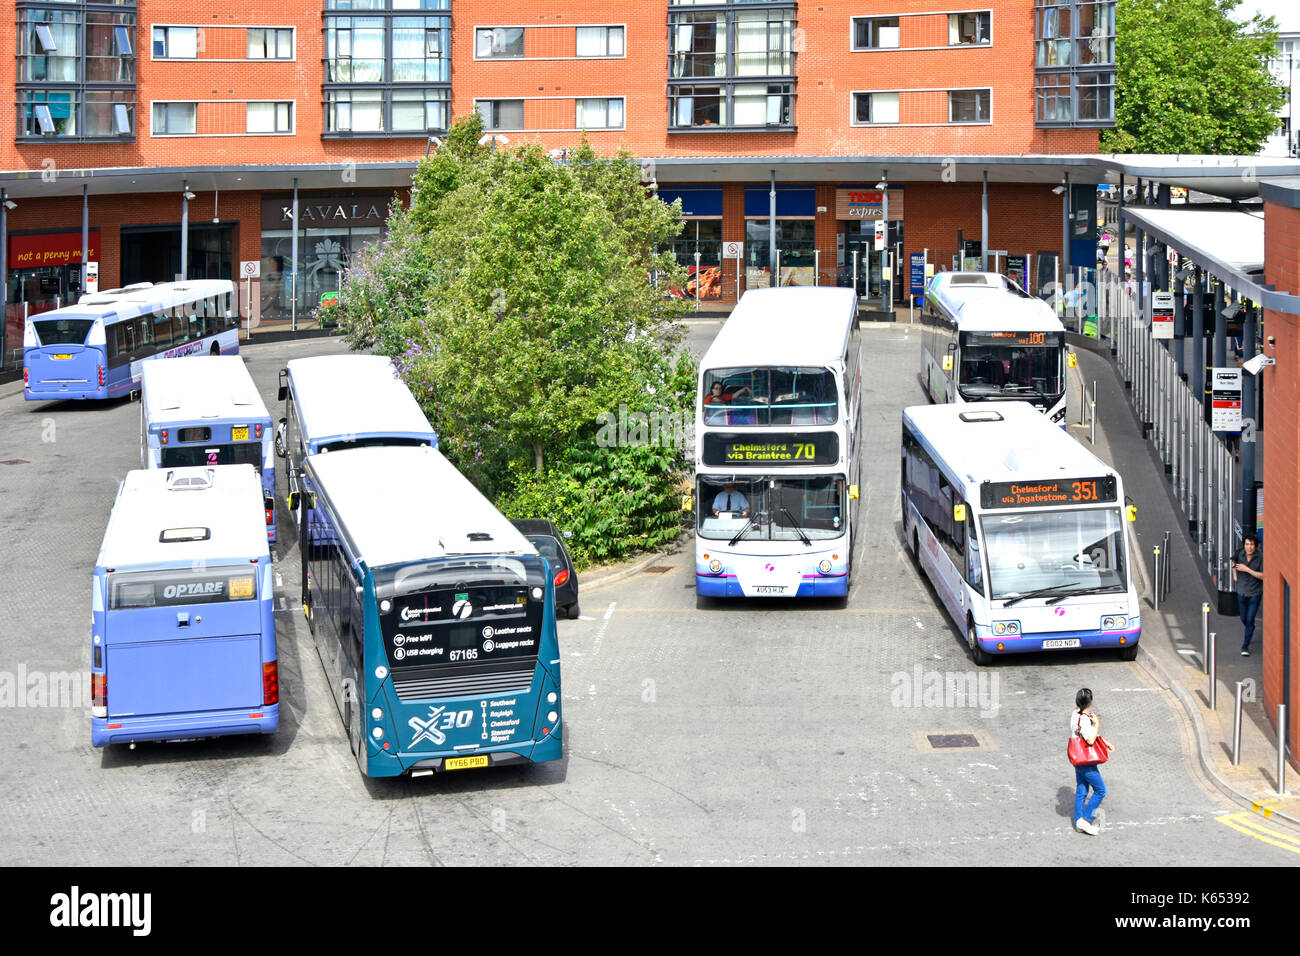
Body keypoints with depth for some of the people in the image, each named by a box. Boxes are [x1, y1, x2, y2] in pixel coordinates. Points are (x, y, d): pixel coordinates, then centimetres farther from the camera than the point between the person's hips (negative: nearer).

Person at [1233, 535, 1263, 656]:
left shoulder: (1260, 558, -18)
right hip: (1242, 592, 4)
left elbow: (1263, 576, -20)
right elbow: (1234, 561, 16)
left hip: (1255, 593, -3)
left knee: (1250, 620, -7)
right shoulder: (1240, 554, -8)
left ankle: (1245, 646, 2)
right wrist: (1235, 575, 10)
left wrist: (1247, 569, -25)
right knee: (1244, 619, 16)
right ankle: (1249, 632, 49)